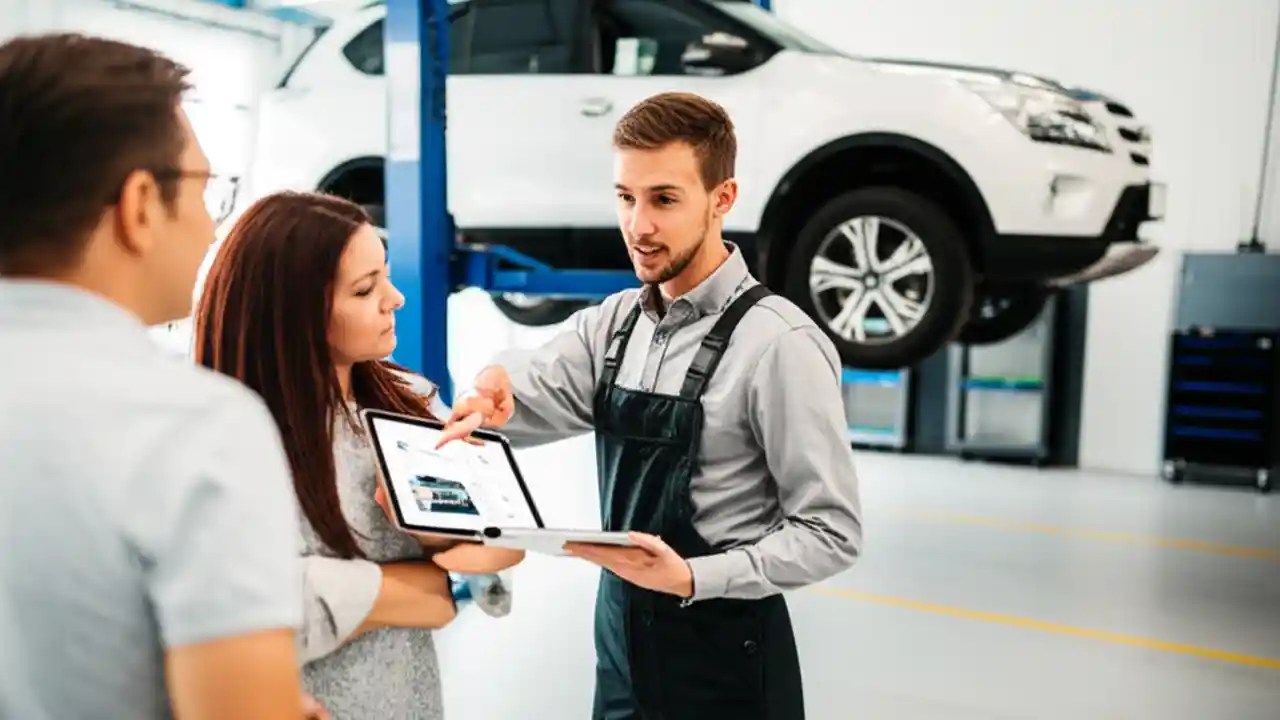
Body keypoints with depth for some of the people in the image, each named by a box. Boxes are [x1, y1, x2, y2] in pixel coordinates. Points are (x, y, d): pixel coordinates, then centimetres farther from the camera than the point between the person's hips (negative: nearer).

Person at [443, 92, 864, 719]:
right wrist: (491, 394, -29)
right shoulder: (613, 323, 3)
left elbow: (830, 532, -17)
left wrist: (690, 578, -27)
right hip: (622, 635, 6)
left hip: (725, 652, -6)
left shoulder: (778, 344, -18)